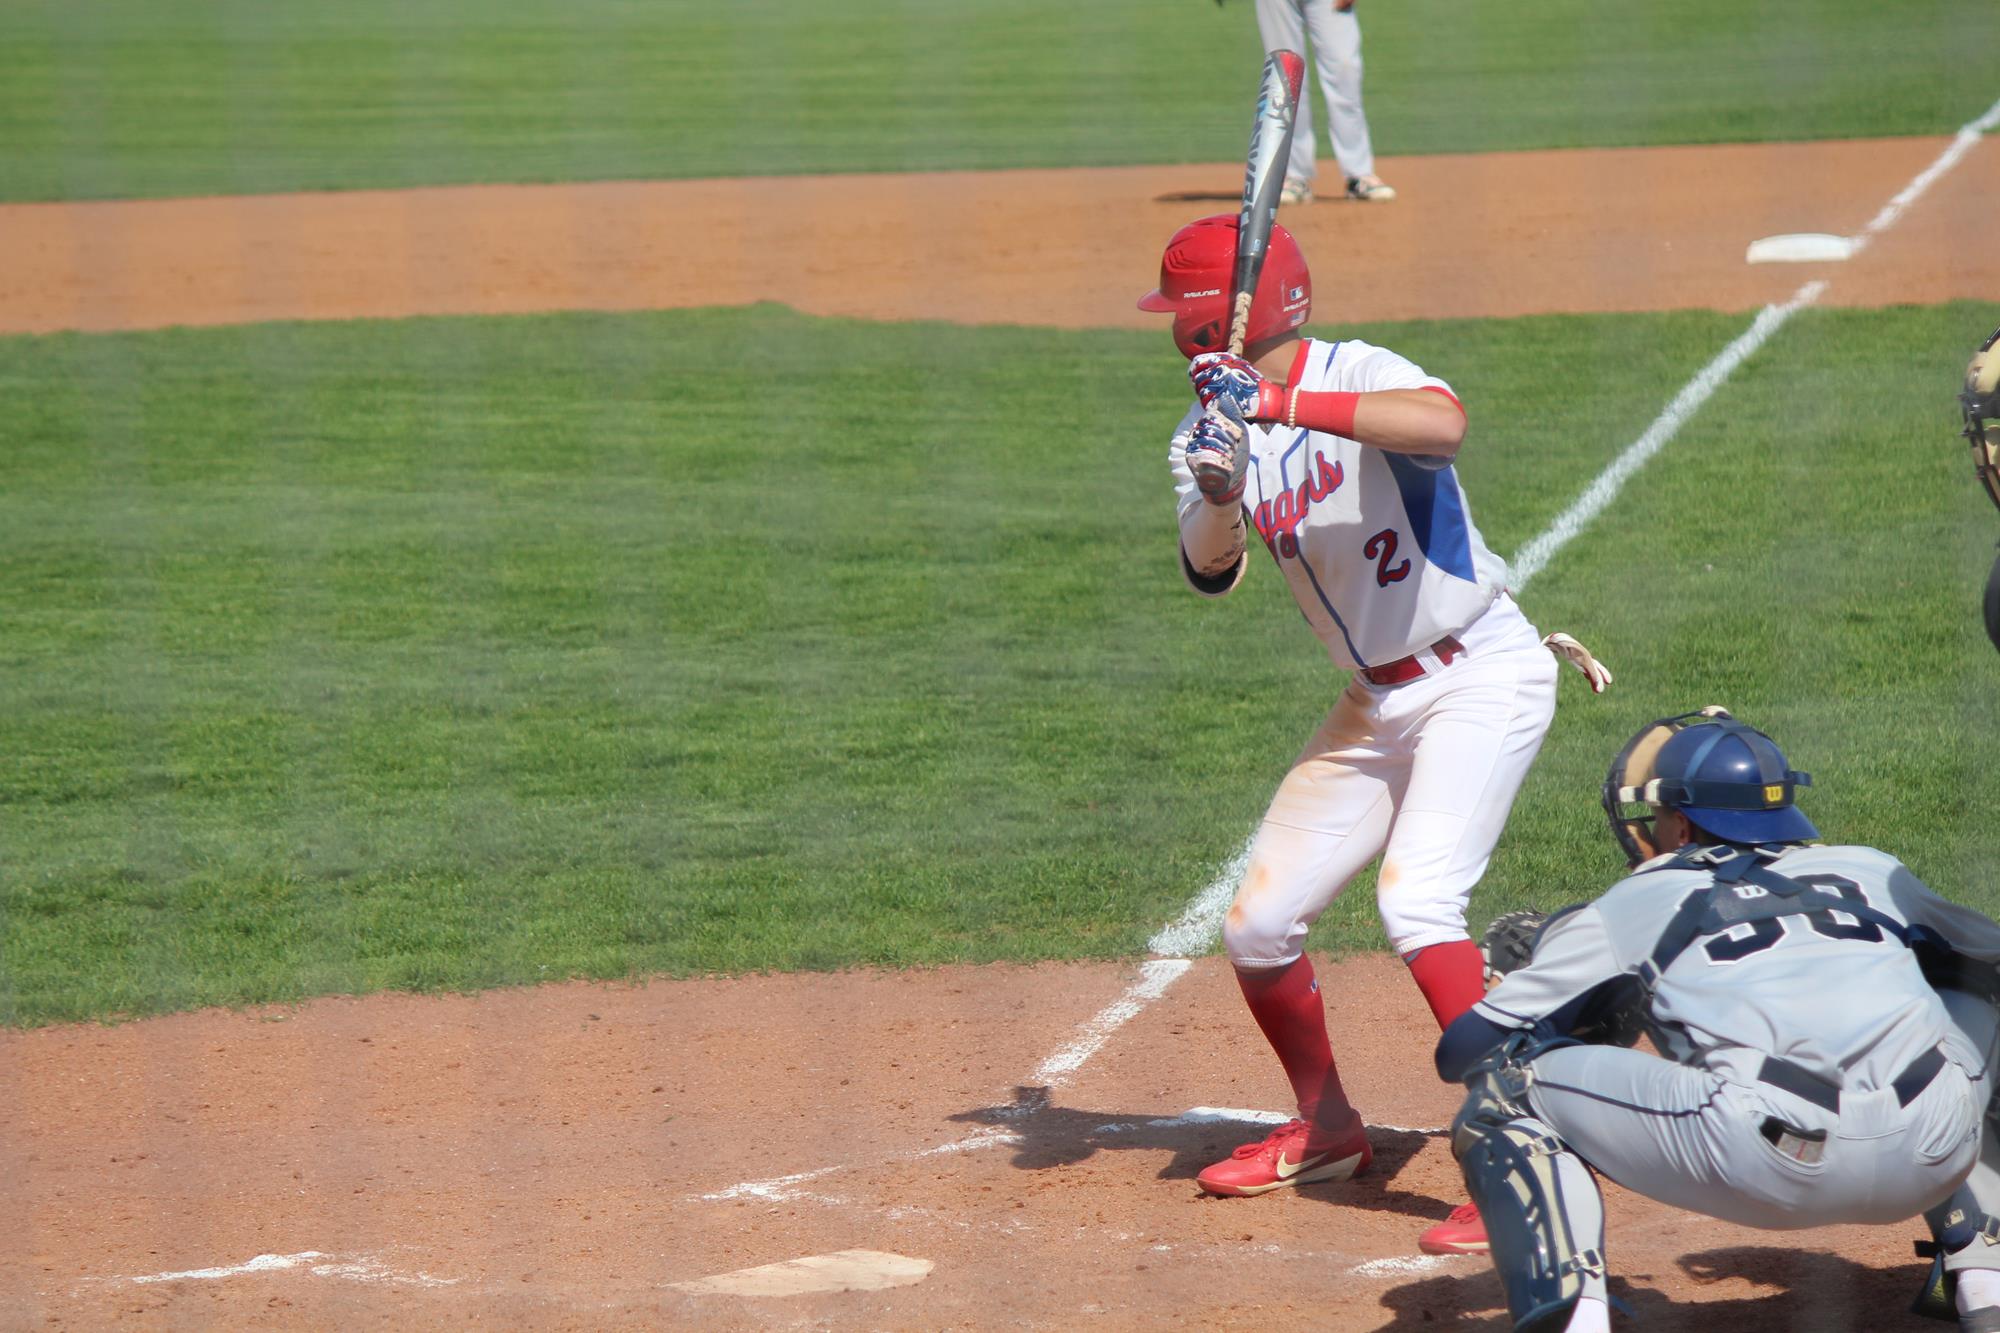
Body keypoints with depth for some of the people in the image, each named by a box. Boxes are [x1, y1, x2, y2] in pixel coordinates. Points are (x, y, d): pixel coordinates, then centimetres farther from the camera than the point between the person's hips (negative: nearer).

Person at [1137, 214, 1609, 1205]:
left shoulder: (1356, 376, -17)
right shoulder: (1208, 432, 3)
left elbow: (1443, 425, -41)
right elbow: (1210, 571, -13)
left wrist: (1279, 402, -45)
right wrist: (1219, 494, -34)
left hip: (1481, 675, -8)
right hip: (1377, 703, 8)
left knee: (1416, 900, -26)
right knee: (1257, 925, 8)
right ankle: (1326, 1129, 31)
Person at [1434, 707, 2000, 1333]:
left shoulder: (1629, 905, 20)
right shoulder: (1872, 872, 28)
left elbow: (1463, 1049, 21)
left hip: (1773, 1163, -4)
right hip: (1936, 1159, 4)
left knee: (1503, 1092, 14)